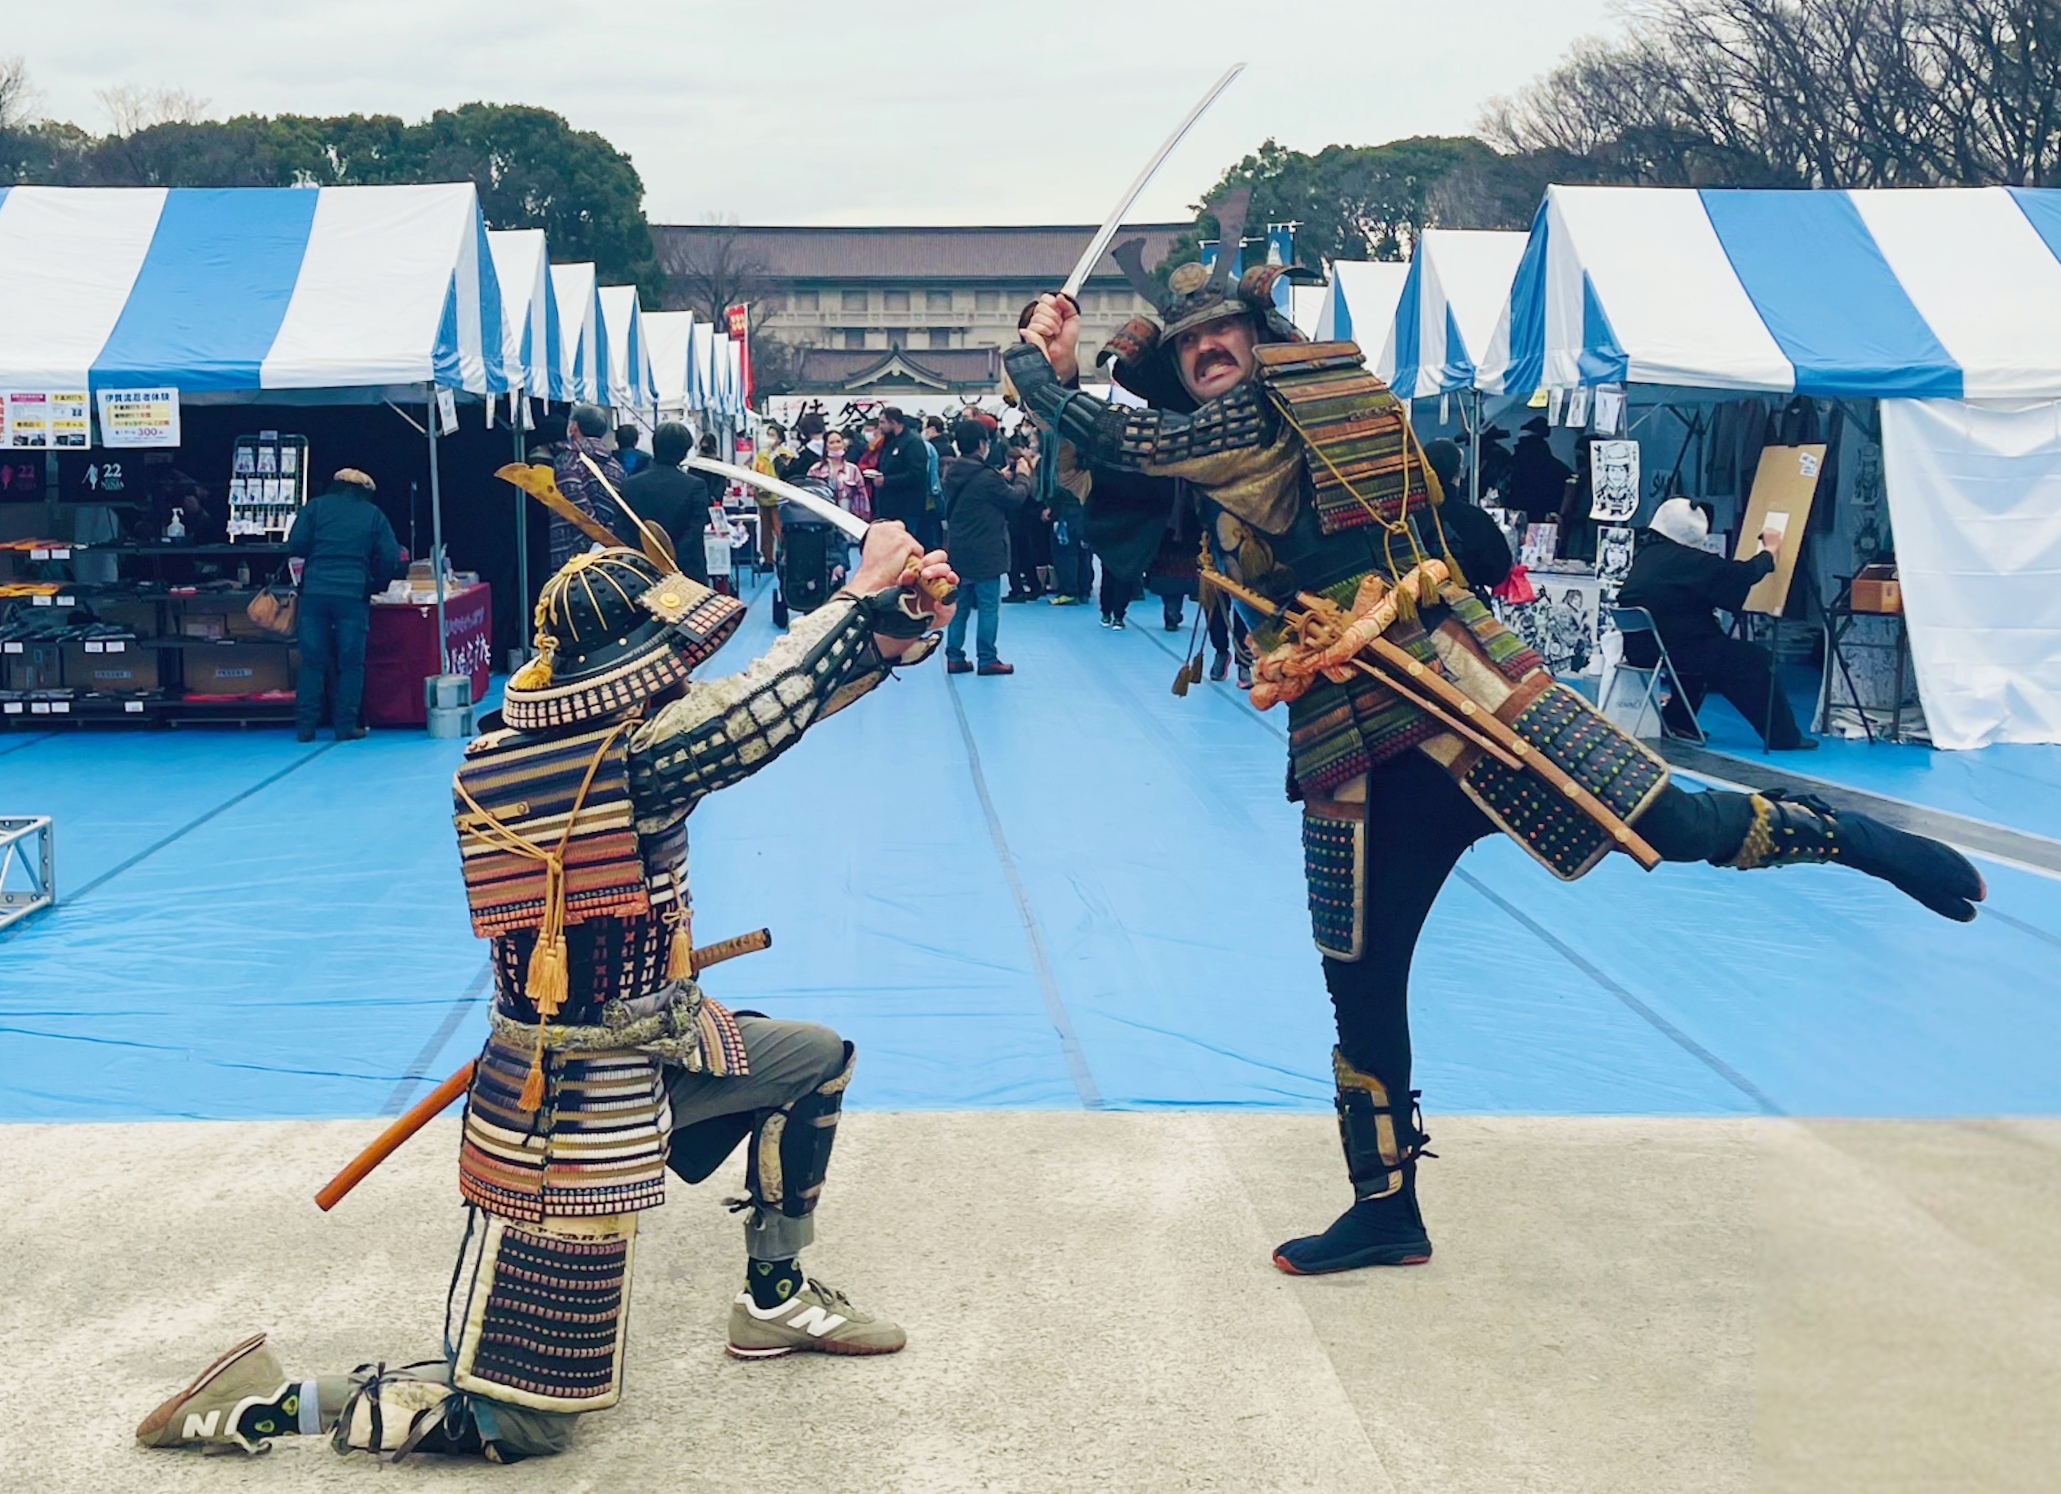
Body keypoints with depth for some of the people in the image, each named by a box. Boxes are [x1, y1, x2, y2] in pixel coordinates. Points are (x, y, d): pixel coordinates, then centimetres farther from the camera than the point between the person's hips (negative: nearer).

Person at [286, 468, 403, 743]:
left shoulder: (315, 507, 10)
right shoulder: (373, 515, 9)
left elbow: (294, 546, 1)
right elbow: (391, 559, 4)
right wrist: (375, 585, 20)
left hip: (315, 593, 1)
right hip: (353, 594, -1)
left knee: (312, 662, 6)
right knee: (351, 663, 5)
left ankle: (305, 725, 4)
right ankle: (346, 725, 2)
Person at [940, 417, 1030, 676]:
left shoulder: (953, 474, 5)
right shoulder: (987, 477, -19)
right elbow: (1015, 498, -8)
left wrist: (1003, 479, 11)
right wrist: (1021, 479, 10)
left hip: (957, 552, 7)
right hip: (985, 554, -7)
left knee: (958, 606, 12)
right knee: (988, 606, 0)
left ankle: (954, 657, 14)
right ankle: (987, 659, 2)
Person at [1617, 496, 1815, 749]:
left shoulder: (1646, 555, 11)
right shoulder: (1687, 560, -15)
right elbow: (1740, 575, -10)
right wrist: (1769, 552, 7)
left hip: (1639, 649, 9)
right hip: (1671, 650, -9)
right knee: (1757, 660, 0)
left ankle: (1677, 720, 32)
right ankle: (1783, 736, 5)